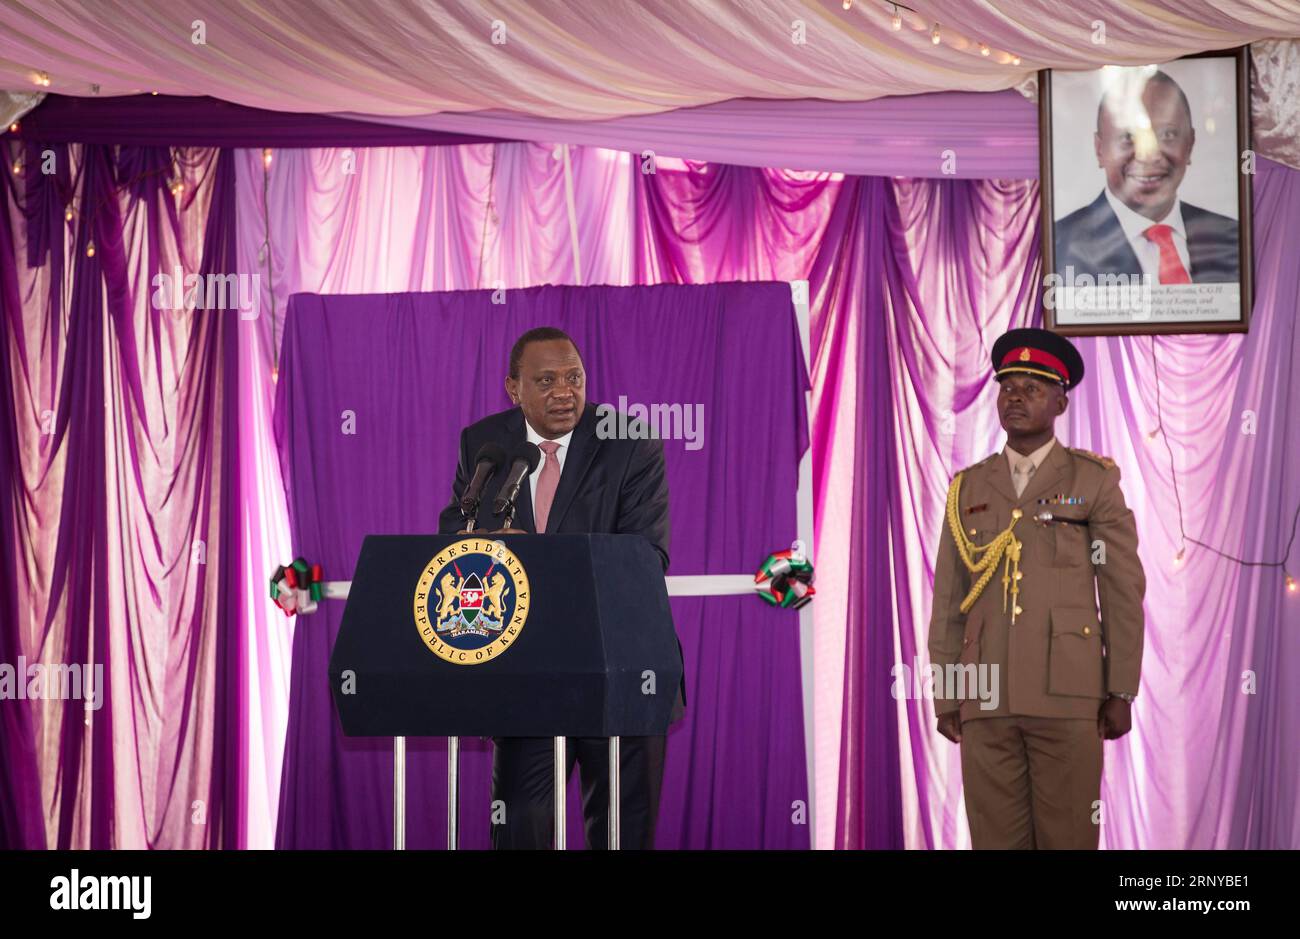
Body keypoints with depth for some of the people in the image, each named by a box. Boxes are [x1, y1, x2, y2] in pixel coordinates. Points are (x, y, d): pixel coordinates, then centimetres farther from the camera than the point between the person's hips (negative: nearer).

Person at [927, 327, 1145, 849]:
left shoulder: (1094, 480, 4)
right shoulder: (968, 488, 12)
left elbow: (1123, 591, 2)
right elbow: (949, 599, 11)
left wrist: (1121, 693, -2)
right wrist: (944, 695, 7)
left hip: (1067, 693, -2)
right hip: (985, 693, 3)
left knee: (1068, 838, -1)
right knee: (995, 838, 4)